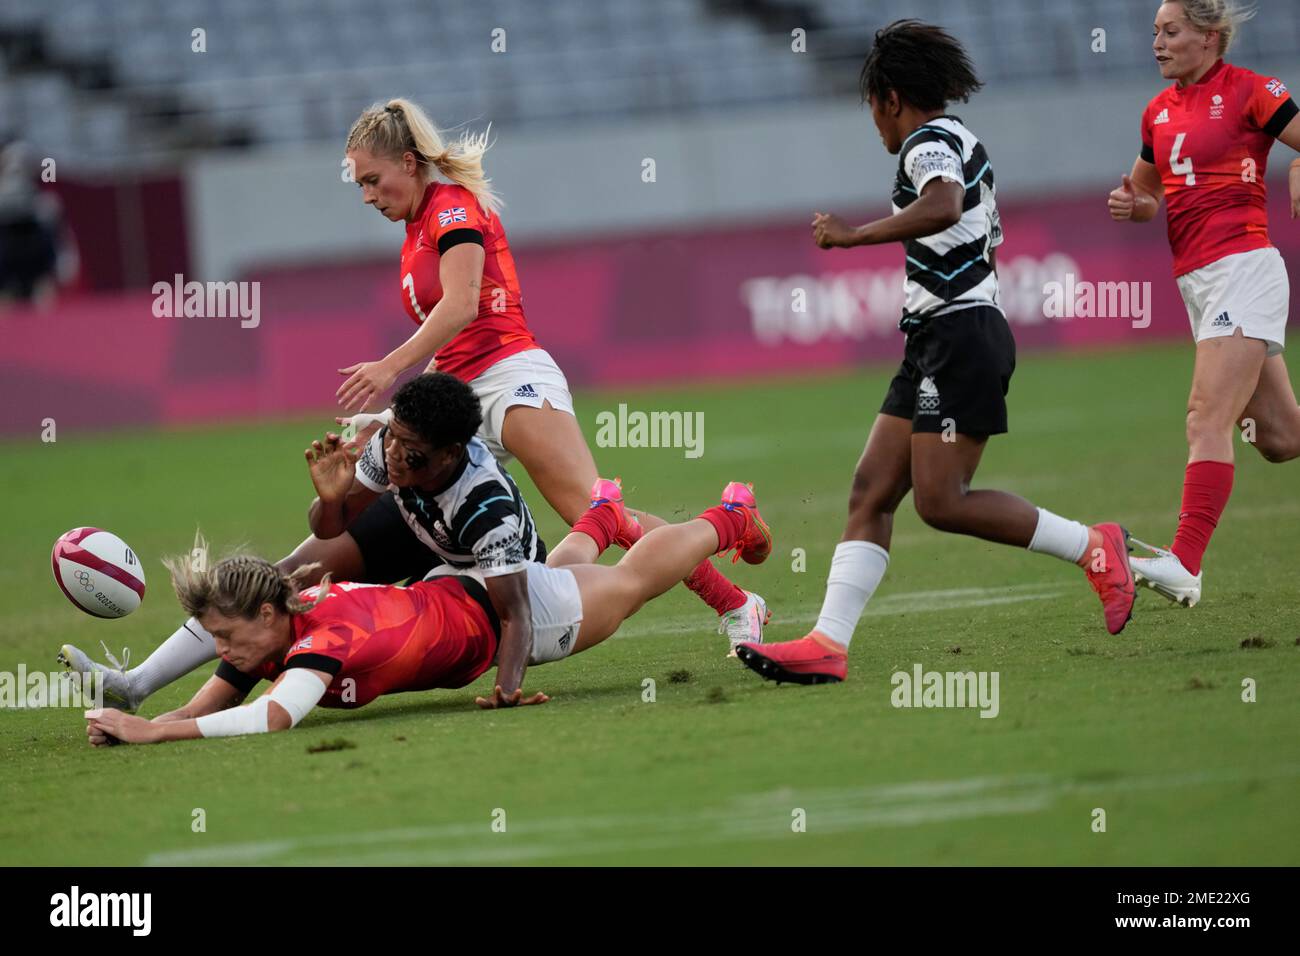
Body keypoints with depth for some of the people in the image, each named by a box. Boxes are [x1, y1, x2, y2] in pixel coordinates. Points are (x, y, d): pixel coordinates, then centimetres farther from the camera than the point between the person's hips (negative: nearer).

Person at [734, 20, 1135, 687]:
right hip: (936, 343, 11)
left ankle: (1093, 548, -4)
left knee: (940, 501, -14)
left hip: (958, 336, -11)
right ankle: (828, 644, -5)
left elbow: (943, 207, -32)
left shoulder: (930, 142, -10)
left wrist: (856, 234, -27)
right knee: (871, 493, 2)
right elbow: (989, 236, 28)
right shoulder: (962, 144, 21)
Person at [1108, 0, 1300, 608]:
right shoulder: (1159, 112, 15)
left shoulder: (1247, 91, -6)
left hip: (1242, 266, -8)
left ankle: (1185, 564, -27)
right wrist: (1133, 205, 8)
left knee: (1208, 417, -19)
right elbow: (1151, 191, 29)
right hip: (1195, 279, 8)